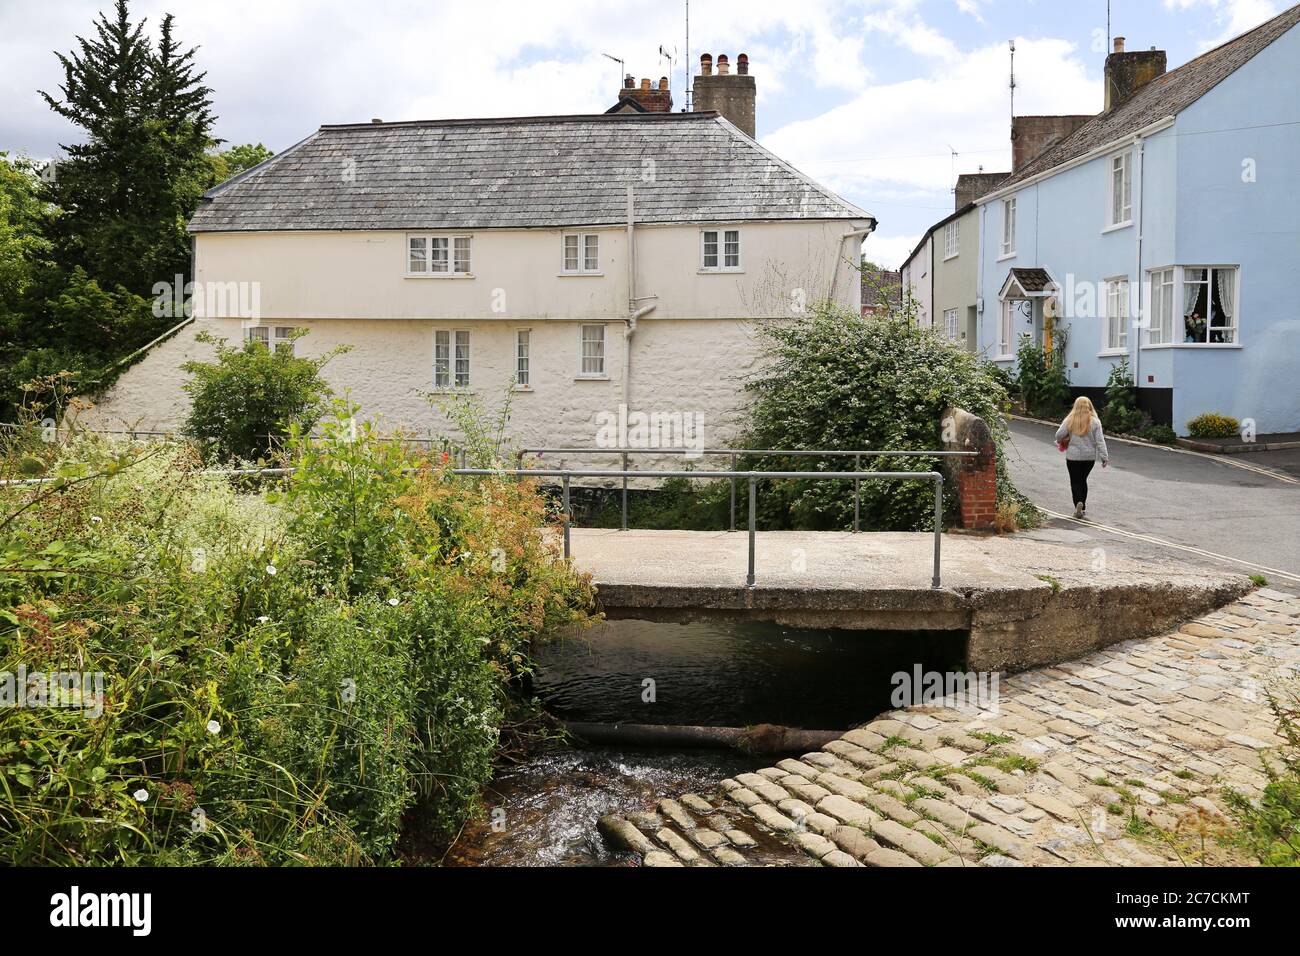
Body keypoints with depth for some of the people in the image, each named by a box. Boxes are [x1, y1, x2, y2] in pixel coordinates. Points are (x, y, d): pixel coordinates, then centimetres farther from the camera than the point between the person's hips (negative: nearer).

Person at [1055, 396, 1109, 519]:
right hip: (1090, 456, 2)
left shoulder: (1070, 420, -7)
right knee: (1083, 480, 18)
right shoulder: (1094, 421, -4)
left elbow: (1059, 435, -7)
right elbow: (1100, 440, -6)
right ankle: (1083, 507, 21)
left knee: (1075, 481, 5)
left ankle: (1078, 502, -19)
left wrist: (1060, 442, 15)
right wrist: (1104, 457, -4)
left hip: (1073, 456, -2)